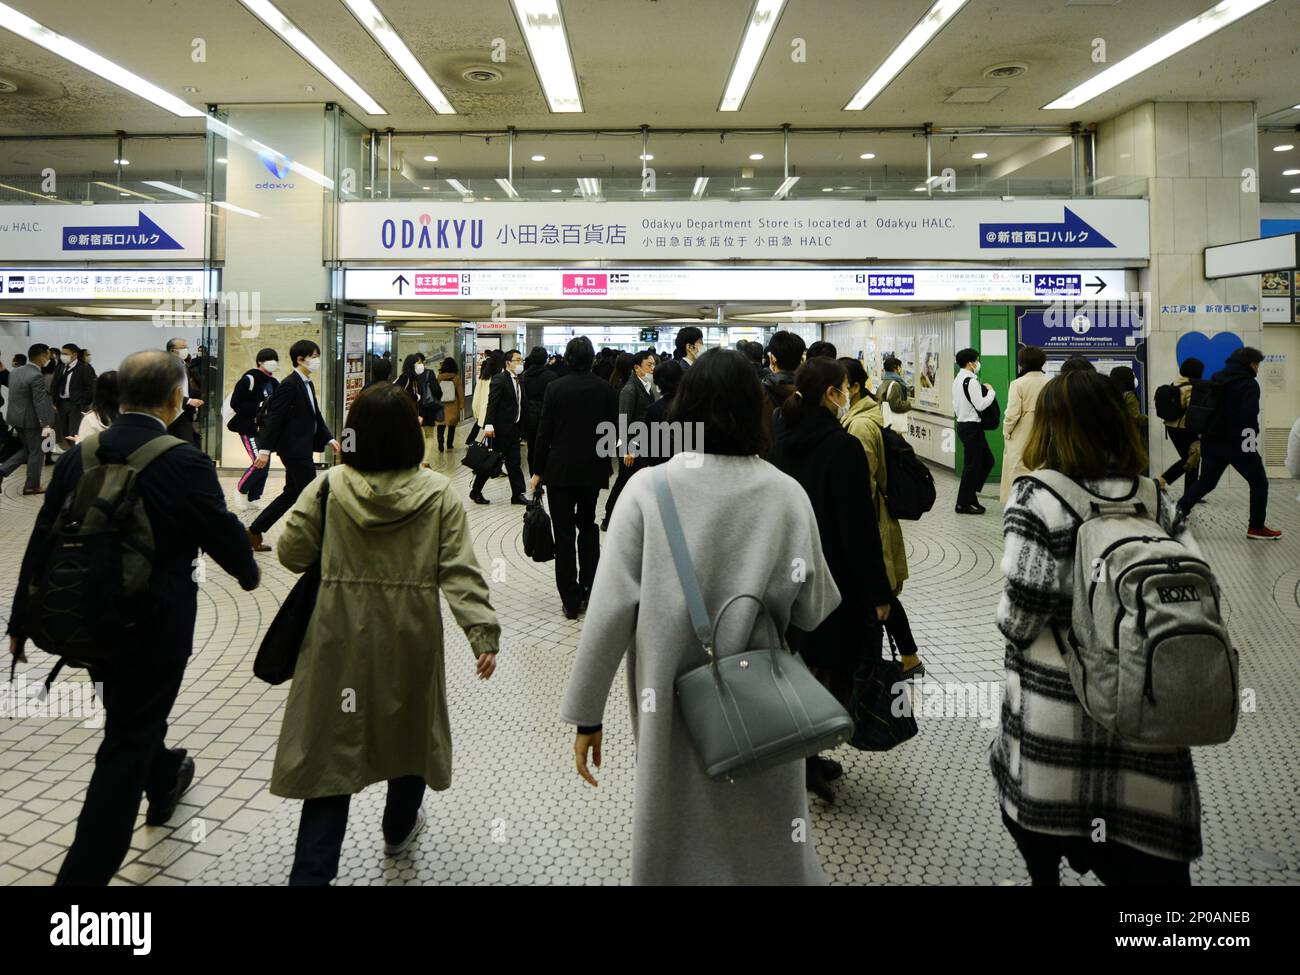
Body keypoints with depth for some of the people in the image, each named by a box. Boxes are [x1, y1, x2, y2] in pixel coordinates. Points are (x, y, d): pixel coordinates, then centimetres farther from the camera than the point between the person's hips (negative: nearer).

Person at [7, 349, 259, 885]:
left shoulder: (79, 455, -3)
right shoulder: (184, 463, -20)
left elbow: (42, 540, 1)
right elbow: (223, 534, -11)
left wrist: (21, 621, 10)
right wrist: (249, 571, 11)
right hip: (153, 625, -6)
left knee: (135, 714, 29)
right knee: (126, 743, 5)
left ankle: (163, 781, 54)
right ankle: (85, 872, 10)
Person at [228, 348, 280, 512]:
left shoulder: (274, 382, 9)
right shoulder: (249, 379, -13)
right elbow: (235, 403, -16)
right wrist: (259, 407, -21)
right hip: (249, 428, -8)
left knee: (265, 465, 7)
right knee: (259, 463, -15)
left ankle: (252, 499, 21)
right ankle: (241, 490, 9)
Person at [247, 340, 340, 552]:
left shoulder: (308, 384, 14)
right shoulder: (289, 385, -15)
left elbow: (315, 416, 20)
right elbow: (274, 418, -18)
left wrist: (329, 439, 12)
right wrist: (265, 450, -20)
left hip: (302, 449, 10)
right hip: (294, 449, -10)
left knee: (292, 494, 15)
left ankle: (255, 531, 23)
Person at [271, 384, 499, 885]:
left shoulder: (328, 486, -8)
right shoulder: (438, 493, -9)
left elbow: (291, 554, -2)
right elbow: (459, 570, -15)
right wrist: (483, 633, -15)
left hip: (341, 637, 0)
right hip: (410, 637, 1)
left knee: (333, 742, 8)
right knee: (408, 727, 23)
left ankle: (311, 872, 7)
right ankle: (399, 828, 45)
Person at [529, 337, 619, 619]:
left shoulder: (555, 388, -9)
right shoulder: (605, 389, -2)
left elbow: (544, 431, -7)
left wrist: (537, 470, 1)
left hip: (560, 469, -3)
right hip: (592, 469, 3)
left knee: (564, 534, 3)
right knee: (588, 527, 20)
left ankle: (571, 601, 4)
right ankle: (588, 590, 20)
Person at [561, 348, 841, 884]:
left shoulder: (648, 488, -11)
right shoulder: (787, 493, -8)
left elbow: (610, 609, -13)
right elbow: (812, 610, -3)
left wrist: (587, 714, -5)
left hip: (672, 706, 0)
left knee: (676, 840, 19)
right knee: (767, 841, 21)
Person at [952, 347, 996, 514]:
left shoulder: (957, 380, 12)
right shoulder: (971, 381, -17)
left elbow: (956, 404, 18)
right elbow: (981, 405, -20)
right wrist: (991, 392, -5)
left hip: (962, 424, 10)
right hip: (972, 426, -10)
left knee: (987, 461, 16)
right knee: (972, 465, -1)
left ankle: (970, 496, 17)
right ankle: (963, 504, 6)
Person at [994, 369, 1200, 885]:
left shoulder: (1036, 498, -12)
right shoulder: (1153, 497, 3)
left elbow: (1022, 604, -16)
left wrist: (1011, 627, 5)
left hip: (1055, 693, -3)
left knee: (1034, 800, 19)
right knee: (1148, 855, 11)